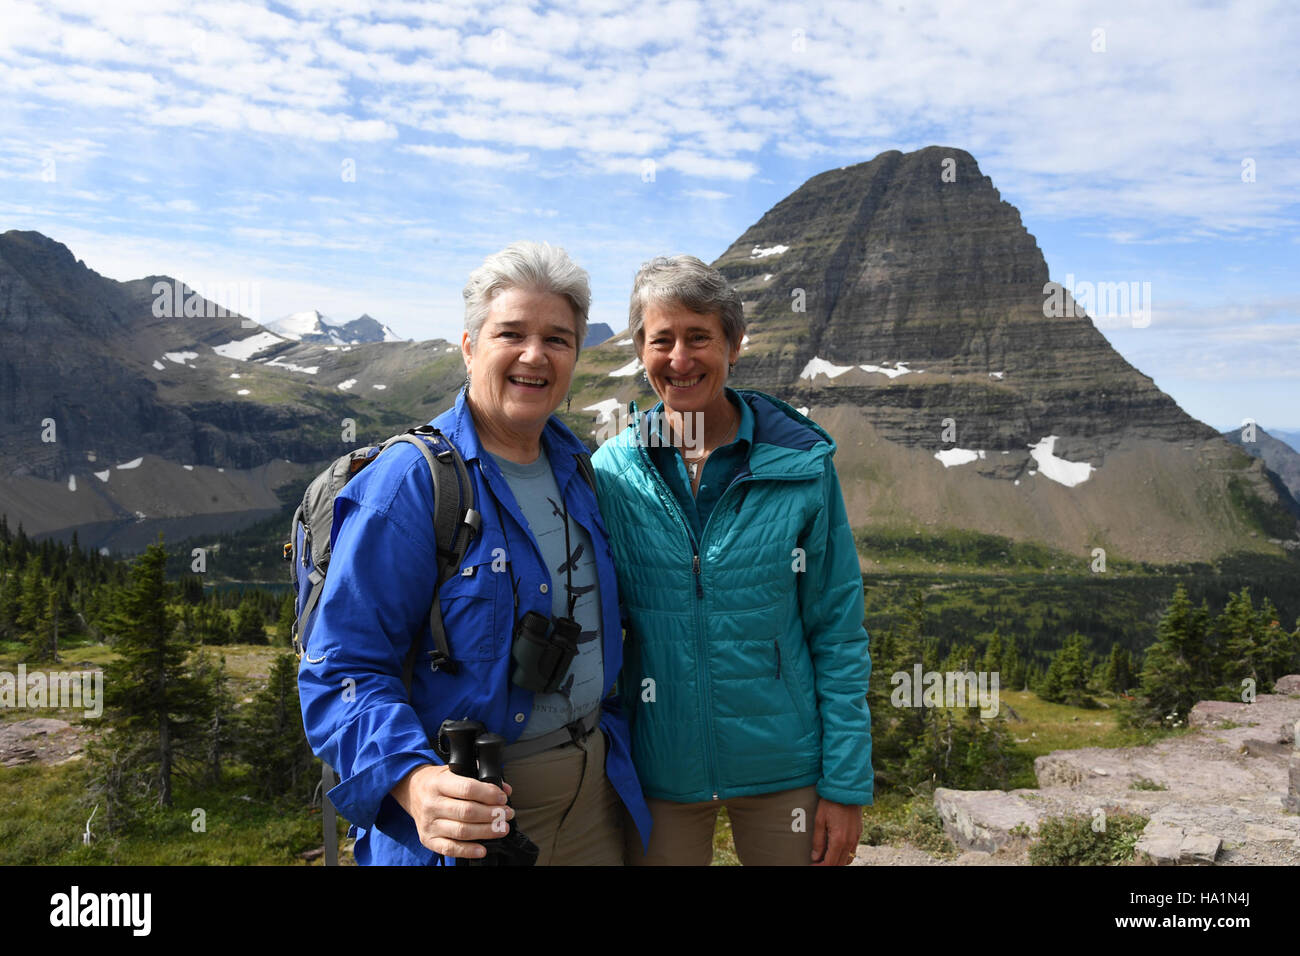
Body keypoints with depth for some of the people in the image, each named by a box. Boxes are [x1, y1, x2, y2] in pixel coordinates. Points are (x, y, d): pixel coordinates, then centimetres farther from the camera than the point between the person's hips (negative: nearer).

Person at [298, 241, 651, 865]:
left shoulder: (576, 469, 4)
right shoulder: (407, 484, -16)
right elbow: (344, 668, -19)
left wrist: (607, 740, 9)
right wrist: (413, 780, -33)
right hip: (469, 813, -6)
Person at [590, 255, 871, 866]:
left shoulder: (801, 466, -8)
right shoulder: (610, 473, -5)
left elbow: (838, 633, -5)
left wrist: (847, 785, -6)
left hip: (782, 766, 0)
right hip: (658, 771, 1)